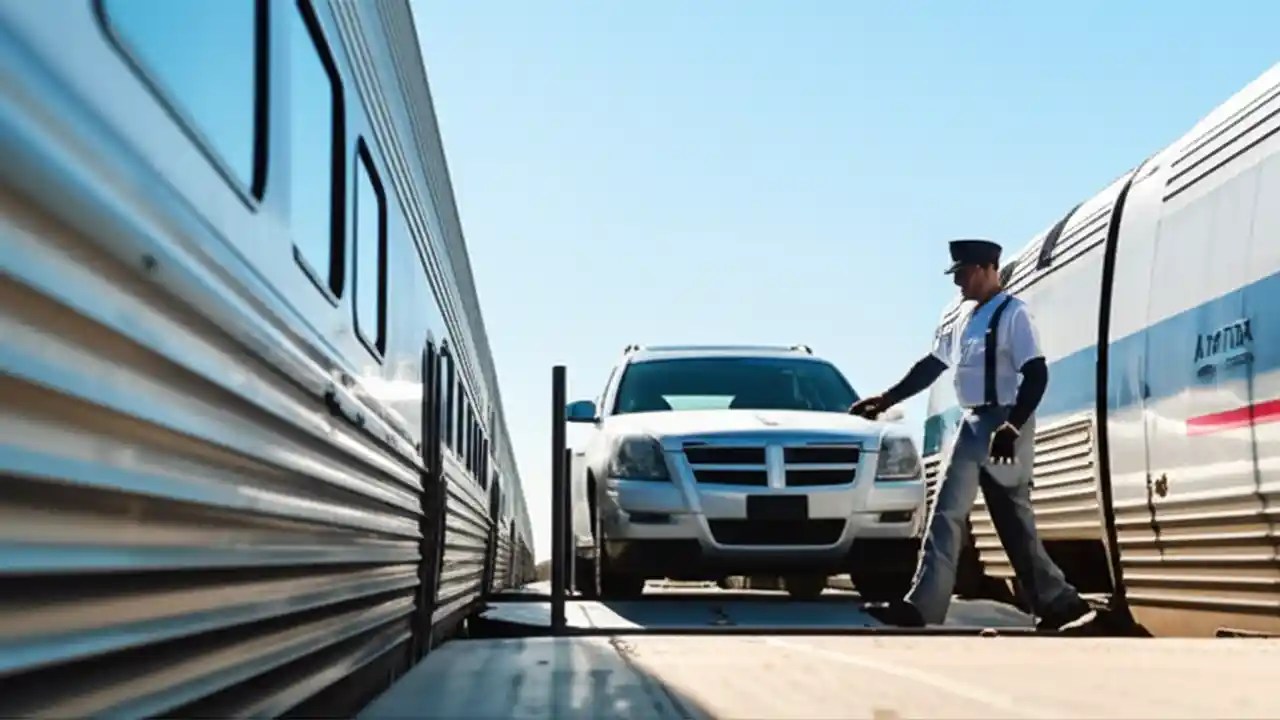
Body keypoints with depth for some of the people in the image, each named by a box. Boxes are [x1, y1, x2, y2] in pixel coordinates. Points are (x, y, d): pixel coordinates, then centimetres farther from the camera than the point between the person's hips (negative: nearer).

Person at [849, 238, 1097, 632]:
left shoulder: (1012, 313, -10)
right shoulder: (963, 315, 15)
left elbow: (1037, 374, -17)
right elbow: (931, 366, 21)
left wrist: (1012, 426, -27)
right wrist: (886, 400, 17)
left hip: (1003, 424, -9)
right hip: (973, 423, 9)